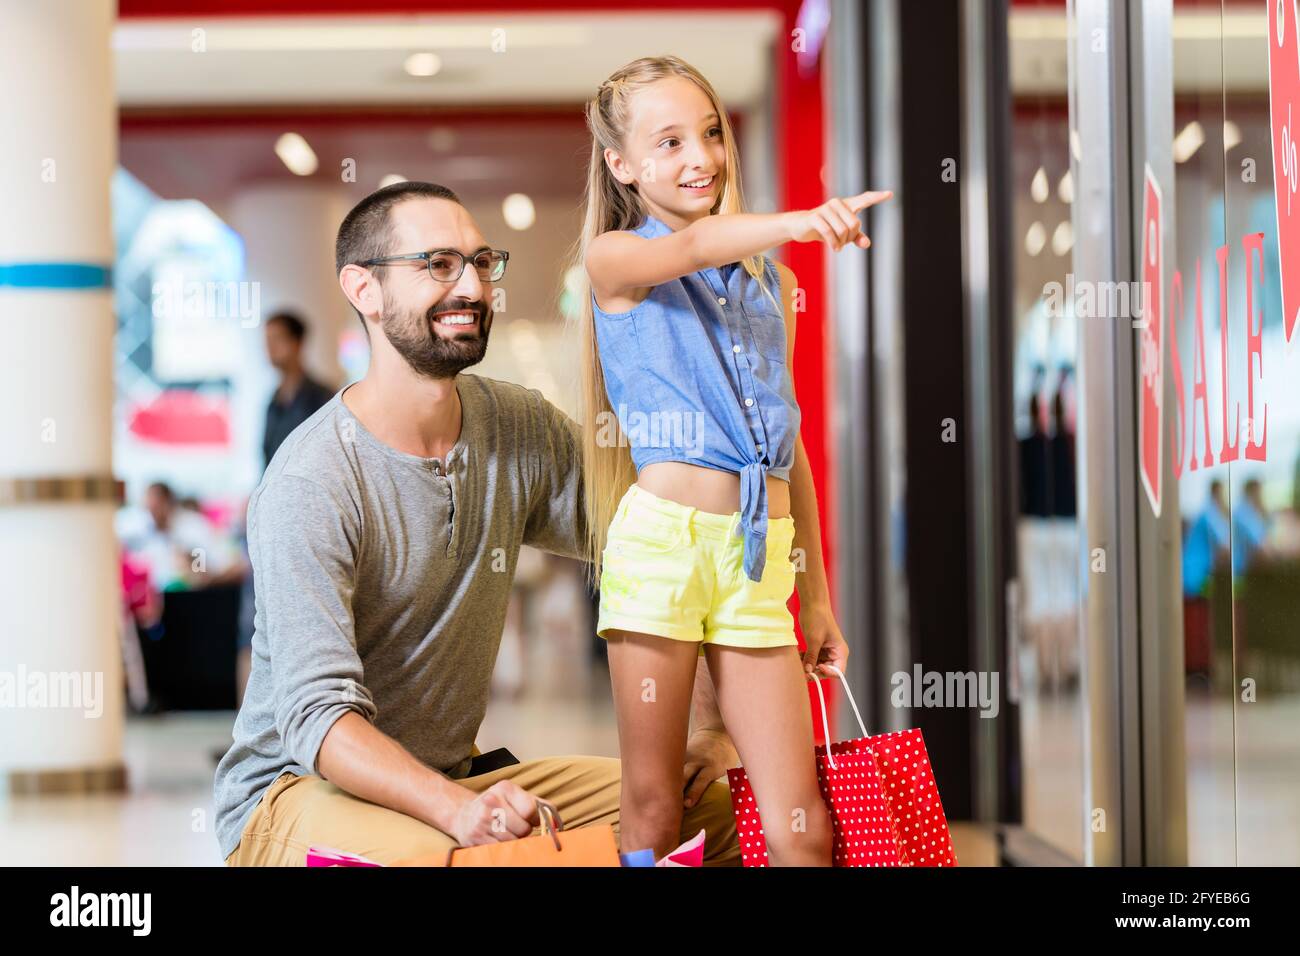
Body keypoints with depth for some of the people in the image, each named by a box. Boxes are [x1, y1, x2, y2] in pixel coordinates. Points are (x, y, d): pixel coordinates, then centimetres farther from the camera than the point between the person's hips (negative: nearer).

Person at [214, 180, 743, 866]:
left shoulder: (522, 433, 0)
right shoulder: (309, 486, -20)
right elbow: (317, 714, -27)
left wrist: (716, 726, -3)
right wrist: (458, 810, -43)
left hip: (452, 776, 7)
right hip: (296, 786, -6)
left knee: (718, 808, -3)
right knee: (430, 855, -39)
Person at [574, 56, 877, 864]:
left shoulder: (769, 280, 16)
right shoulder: (614, 258, 3)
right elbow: (692, 248, -21)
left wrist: (817, 596, 18)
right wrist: (799, 222, -41)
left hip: (761, 556, 4)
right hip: (663, 535, -4)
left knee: (803, 833, -2)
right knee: (652, 814, 2)